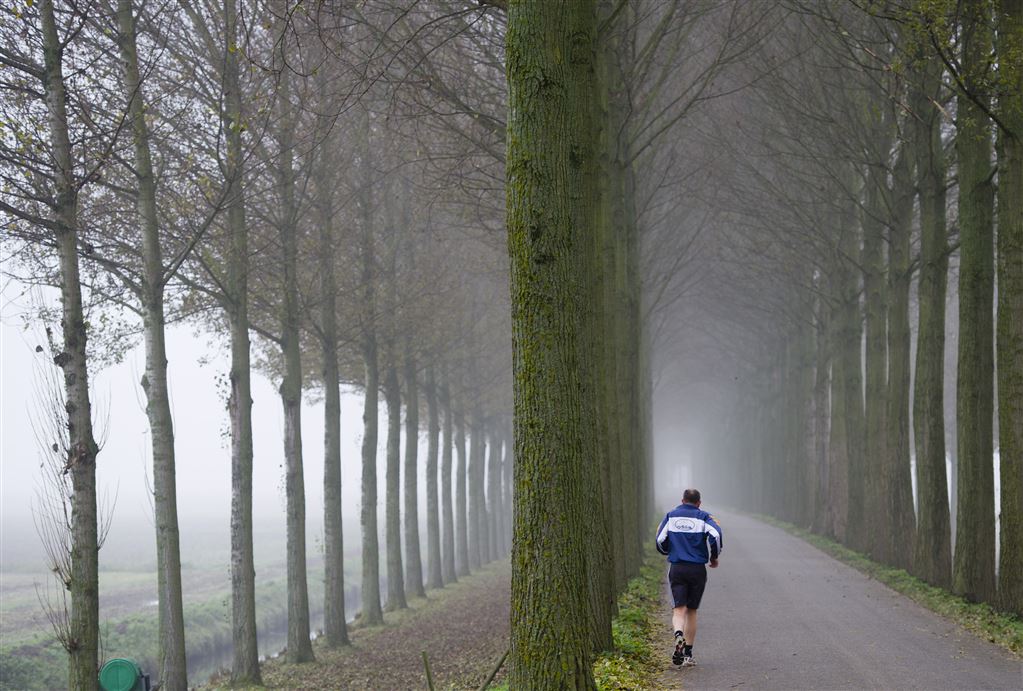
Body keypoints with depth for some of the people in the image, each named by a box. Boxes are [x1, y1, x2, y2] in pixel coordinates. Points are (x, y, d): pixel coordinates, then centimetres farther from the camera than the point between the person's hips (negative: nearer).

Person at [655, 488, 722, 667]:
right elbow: (716, 535, -15)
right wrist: (714, 557, 1)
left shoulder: (670, 516, 8)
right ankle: (688, 653, 12)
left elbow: (660, 541, 4)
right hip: (698, 569, 0)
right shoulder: (703, 517, 2)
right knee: (691, 611, 11)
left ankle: (678, 635, -35)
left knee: (679, 609, -3)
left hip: (676, 569, 0)